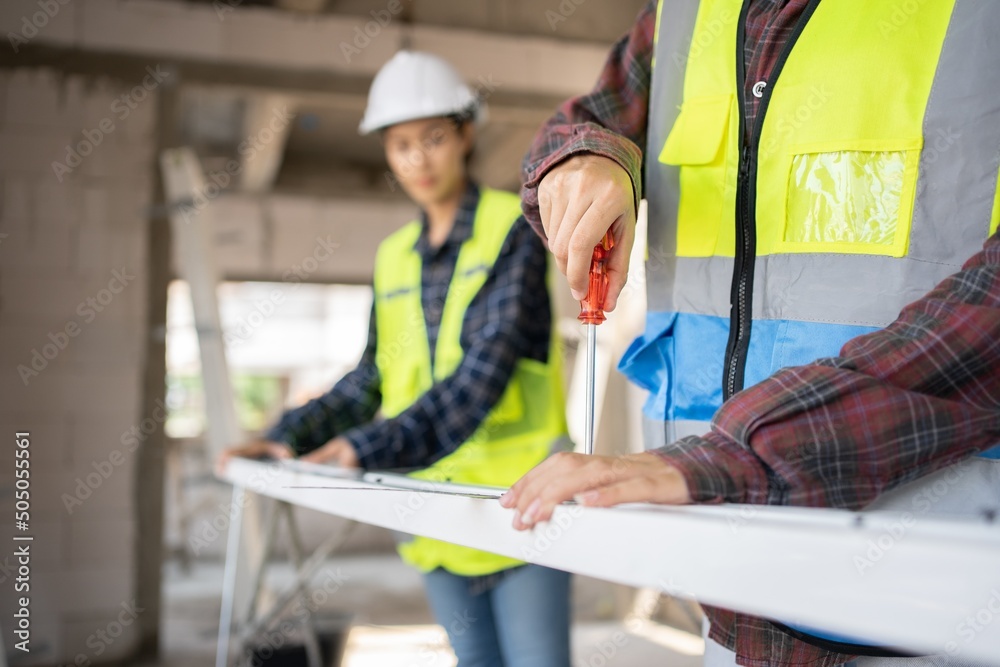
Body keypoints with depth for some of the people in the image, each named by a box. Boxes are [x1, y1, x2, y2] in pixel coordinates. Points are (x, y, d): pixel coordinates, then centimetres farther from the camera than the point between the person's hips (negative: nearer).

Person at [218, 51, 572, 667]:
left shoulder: (513, 229, -5)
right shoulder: (394, 257, 13)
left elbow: (488, 365, -17)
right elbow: (374, 378, 17)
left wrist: (376, 445, -27)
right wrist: (291, 435, 3)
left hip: (516, 496, -5)